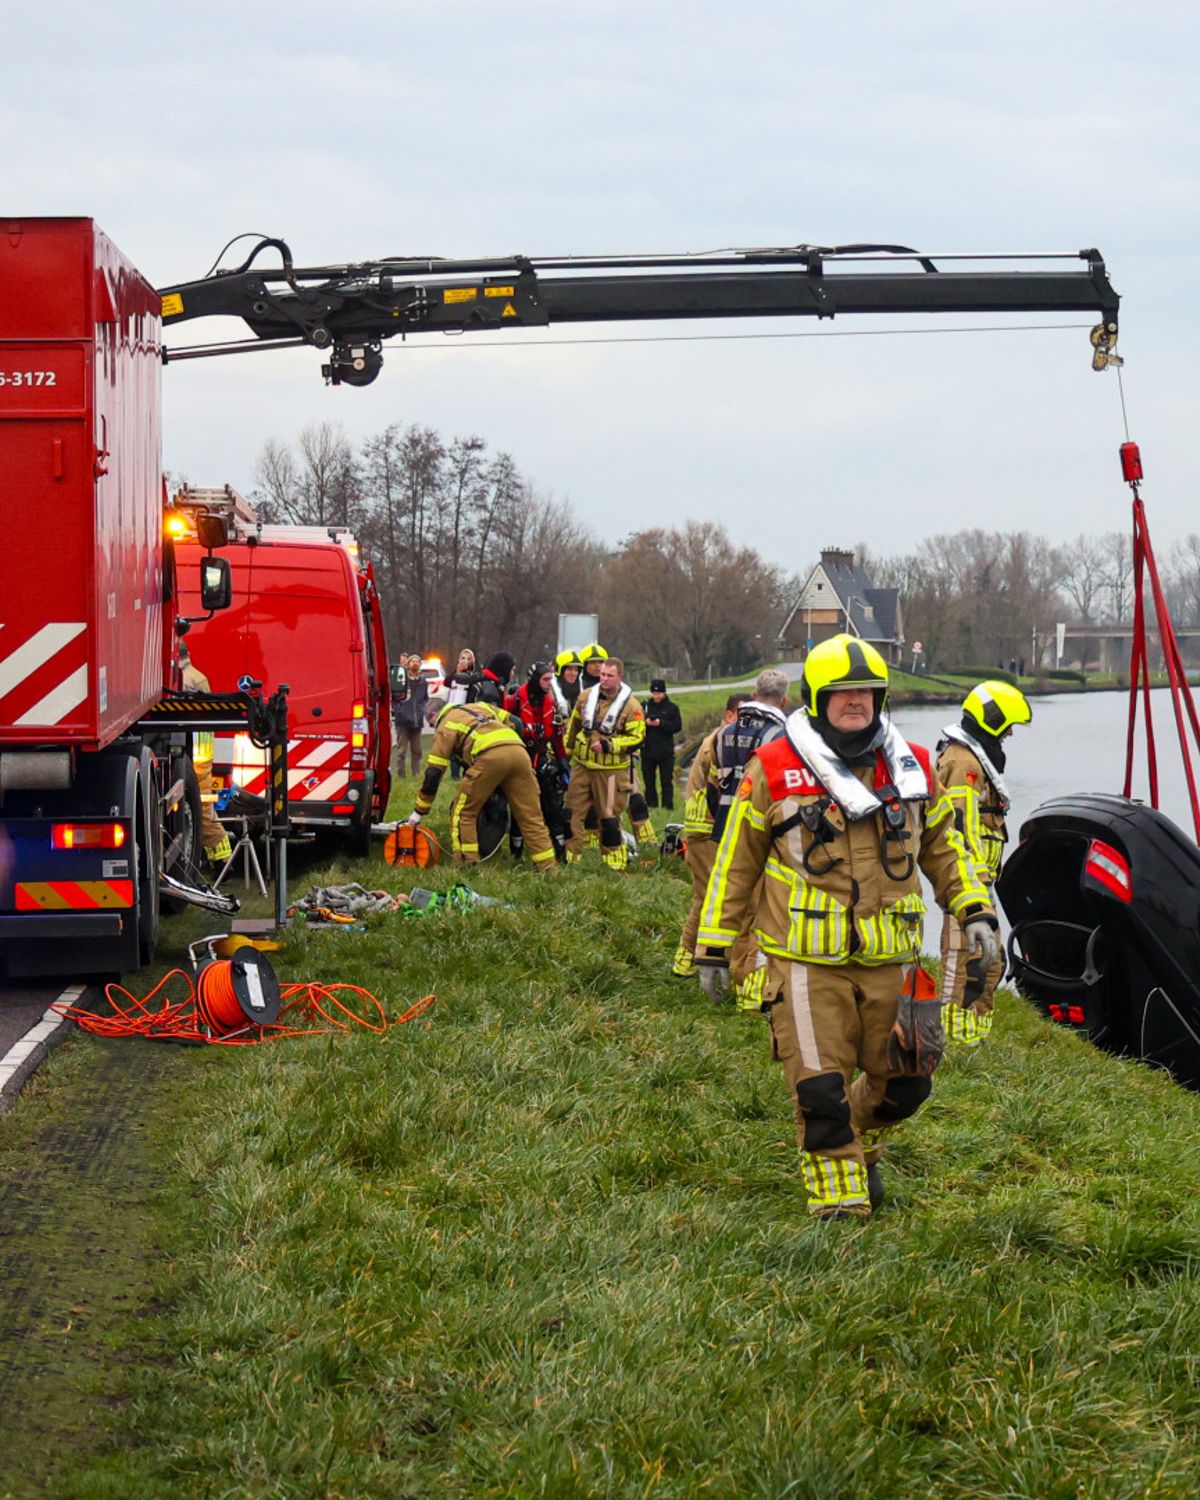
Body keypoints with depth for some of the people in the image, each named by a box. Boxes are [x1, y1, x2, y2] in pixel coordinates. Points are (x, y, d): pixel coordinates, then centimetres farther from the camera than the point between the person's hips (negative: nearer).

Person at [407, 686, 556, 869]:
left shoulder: (444, 726, 20)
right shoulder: (480, 706, 36)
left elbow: (433, 773, 15)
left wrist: (419, 812, 21)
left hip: (490, 756, -5)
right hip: (518, 750, 5)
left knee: (463, 813, 10)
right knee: (530, 815, 10)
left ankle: (466, 865, 3)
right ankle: (547, 867, 7)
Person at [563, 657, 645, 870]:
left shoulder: (631, 706, -8)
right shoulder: (586, 697, 6)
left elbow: (636, 739, -10)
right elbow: (573, 725, 20)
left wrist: (608, 745, -18)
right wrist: (568, 749, 22)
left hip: (610, 770, -4)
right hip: (581, 765, 4)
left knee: (609, 818, -1)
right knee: (573, 813, 5)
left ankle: (614, 861, 8)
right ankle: (570, 858, 12)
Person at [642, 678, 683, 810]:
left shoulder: (672, 708, 2)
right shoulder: (645, 706, 8)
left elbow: (678, 726, -5)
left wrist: (661, 723, -16)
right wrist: (645, 722, -15)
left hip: (666, 751, -2)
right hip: (647, 750, 2)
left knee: (666, 781, -1)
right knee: (649, 780, 6)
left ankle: (668, 806, 2)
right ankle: (651, 804, 12)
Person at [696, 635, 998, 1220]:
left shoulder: (912, 768, 9)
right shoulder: (773, 771, -1)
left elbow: (943, 845, 22)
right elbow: (735, 863, 6)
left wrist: (974, 908, 11)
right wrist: (714, 945, 6)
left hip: (891, 960, 4)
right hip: (807, 966, -3)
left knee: (905, 1081, 10)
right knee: (821, 1088, -7)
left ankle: (860, 1145, 39)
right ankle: (837, 1195, 8)